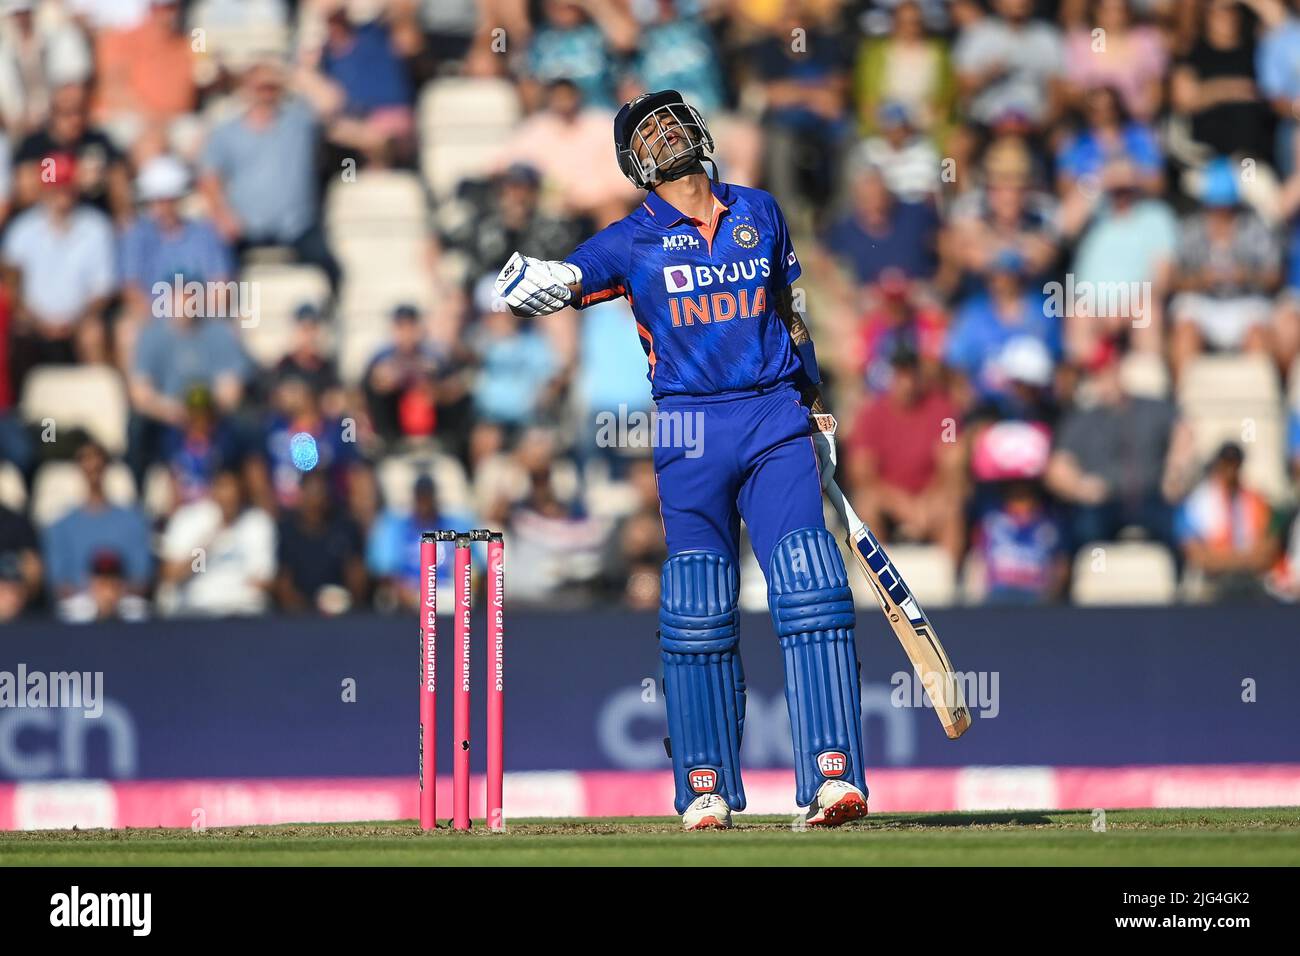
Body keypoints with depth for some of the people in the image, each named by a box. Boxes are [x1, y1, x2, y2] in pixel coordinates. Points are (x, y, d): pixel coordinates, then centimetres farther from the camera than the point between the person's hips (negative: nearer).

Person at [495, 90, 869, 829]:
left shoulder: (760, 212, 14)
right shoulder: (633, 241, 6)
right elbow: (562, 282, -2)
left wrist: (816, 405, 22)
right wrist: (528, 280, -25)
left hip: (776, 415, 1)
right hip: (690, 428, -1)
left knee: (811, 589, -11)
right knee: (698, 614, -1)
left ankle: (834, 774, -14)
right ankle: (706, 787, 8)